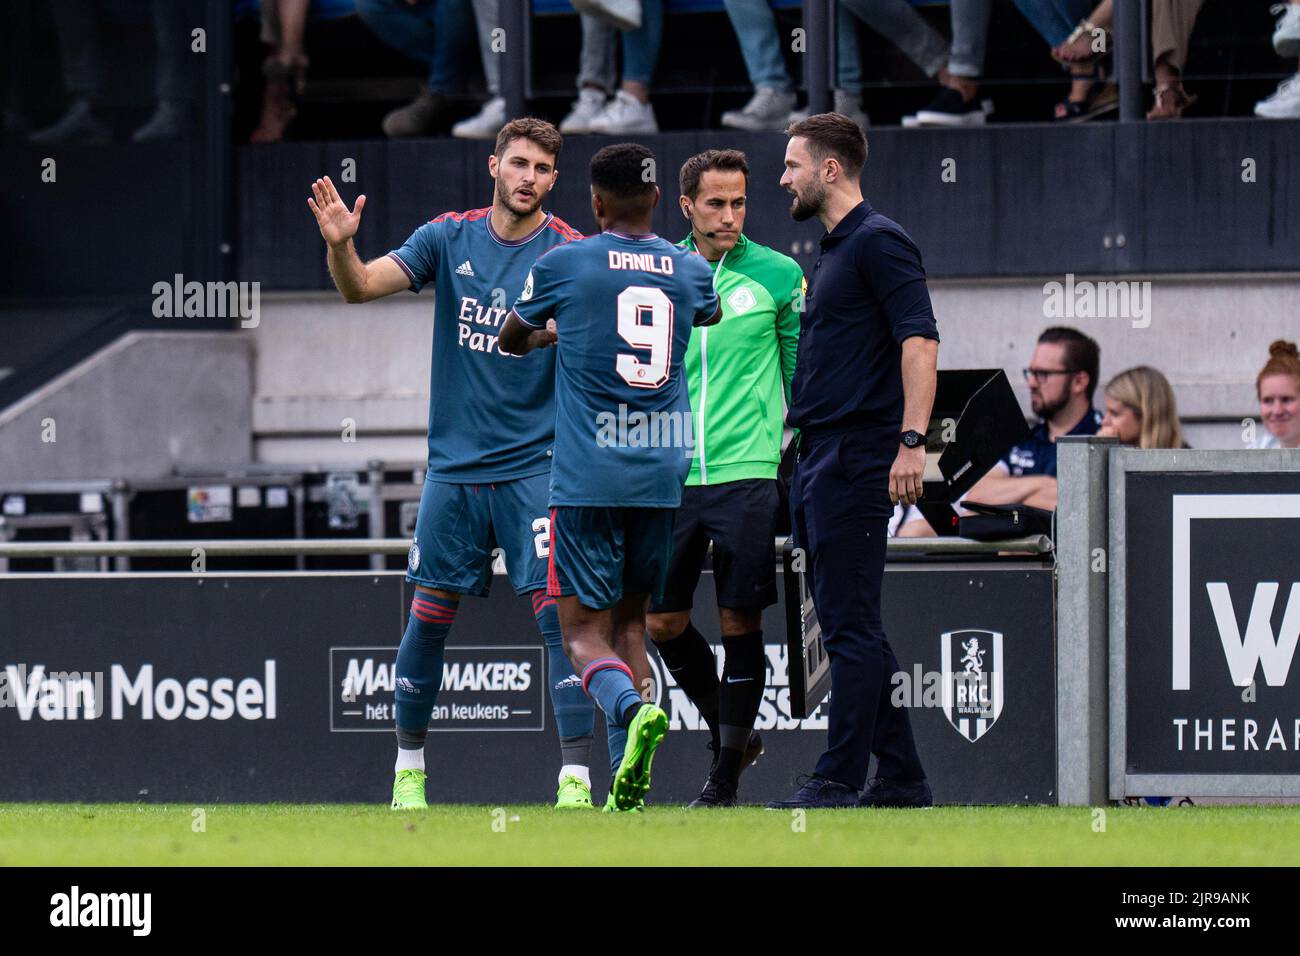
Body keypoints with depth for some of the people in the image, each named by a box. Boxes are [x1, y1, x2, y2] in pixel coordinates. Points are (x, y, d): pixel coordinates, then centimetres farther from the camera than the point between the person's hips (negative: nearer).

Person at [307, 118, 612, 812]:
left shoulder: (570, 254, -5)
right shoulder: (449, 238, 3)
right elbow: (360, 286, -3)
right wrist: (341, 244, -24)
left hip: (535, 466, -3)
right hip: (454, 464, 3)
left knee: (557, 611, -12)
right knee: (429, 616, 7)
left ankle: (575, 779, -11)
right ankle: (408, 764, 23)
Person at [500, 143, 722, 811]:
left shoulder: (562, 266, -3)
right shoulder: (690, 271, 6)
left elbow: (510, 341, 17)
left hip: (588, 479, -4)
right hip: (663, 475, 4)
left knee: (583, 629, -2)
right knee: (630, 621, 15)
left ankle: (632, 708, -32)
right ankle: (632, 783, 4)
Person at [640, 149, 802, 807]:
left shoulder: (777, 276, 1)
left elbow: (803, 370, 6)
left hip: (747, 474, -3)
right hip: (673, 478, 3)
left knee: (740, 623, -3)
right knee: (663, 624, 4)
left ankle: (725, 778, 4)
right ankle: (729, 733, 26)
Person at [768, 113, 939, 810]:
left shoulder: (878, 242, -9)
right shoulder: (832, 252, 21)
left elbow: (919, 340, -18)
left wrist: (911, 441, -26)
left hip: (856, 460, -10)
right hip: (816, 465, 10)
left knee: (850, 626, -10)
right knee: (851, 628, 11)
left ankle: (839, 779, -11)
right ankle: (900, 777, 14)